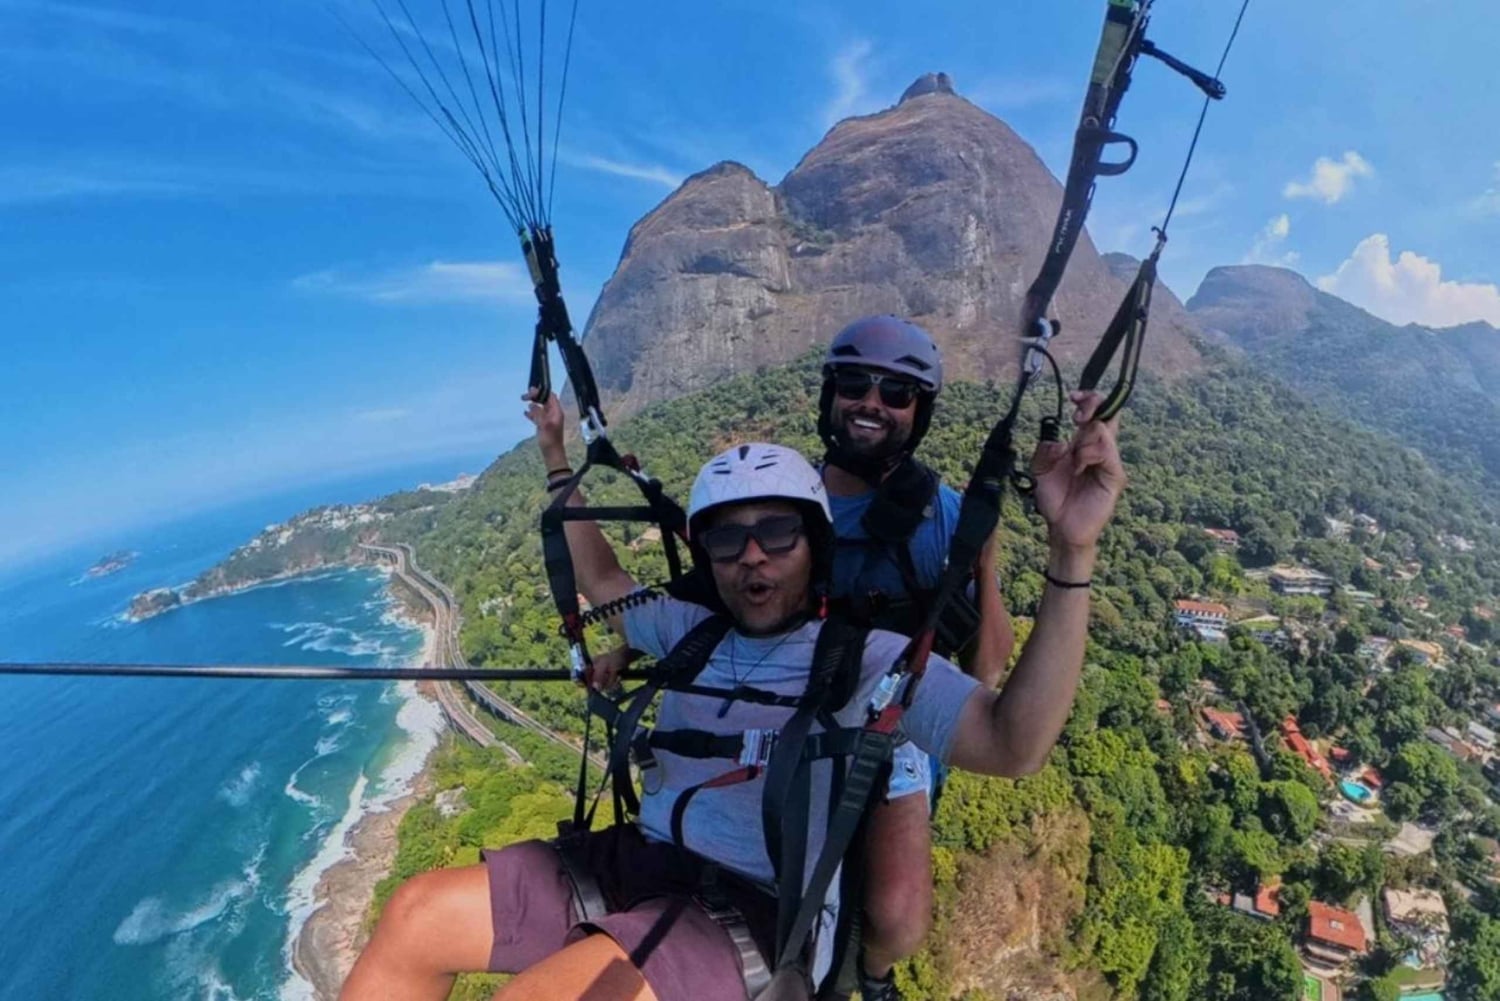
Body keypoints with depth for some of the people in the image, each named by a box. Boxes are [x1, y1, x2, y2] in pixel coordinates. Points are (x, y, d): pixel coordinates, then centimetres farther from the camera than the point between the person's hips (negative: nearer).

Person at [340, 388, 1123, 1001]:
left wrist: (1071, 552, -33)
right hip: (636, 862, 6)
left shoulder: (872, 659, -9)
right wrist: (557, 456, 19)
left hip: (754, 915, -5)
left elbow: (1011, 745, -21)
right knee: (415, 917, -8)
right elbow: (600, 581, 22)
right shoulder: (692, 627, 8)